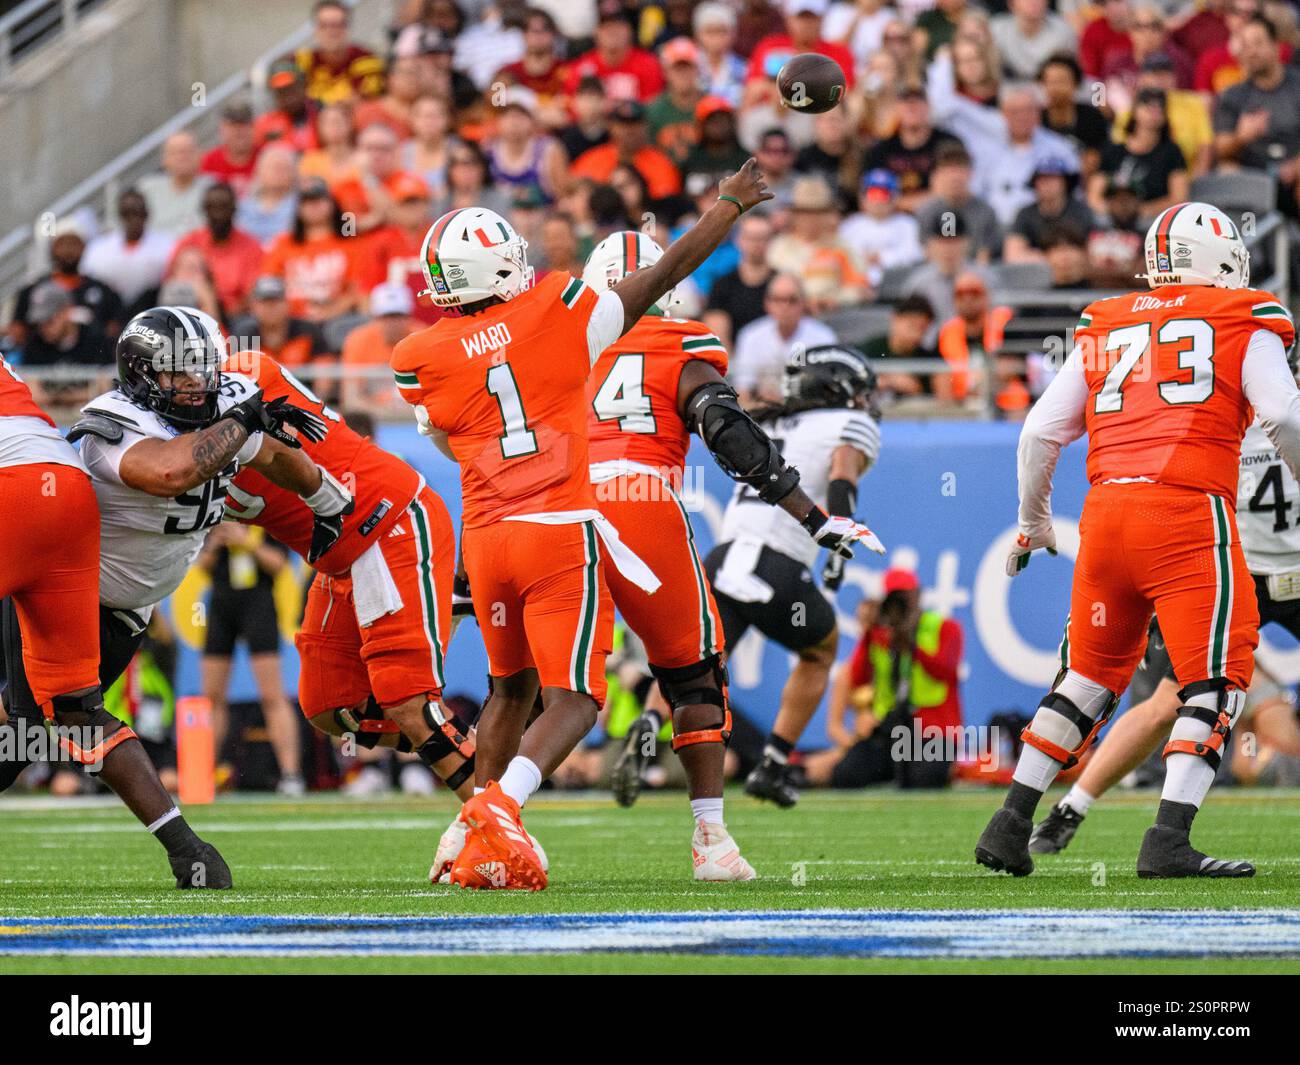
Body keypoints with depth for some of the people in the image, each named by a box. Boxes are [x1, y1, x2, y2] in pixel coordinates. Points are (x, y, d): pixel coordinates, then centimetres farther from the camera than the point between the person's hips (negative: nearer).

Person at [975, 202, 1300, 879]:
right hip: (1190, 515, -5)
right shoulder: (1243, 325, 7)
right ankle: (1168, 841, -14)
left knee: (1091, 673, 18)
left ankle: (1010, 826, 15)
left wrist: (1033, 520, 29)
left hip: (1106, 512, 5)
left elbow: (1040, 432, 16)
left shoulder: (1104, 331, 18)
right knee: (1215, 680, -1)